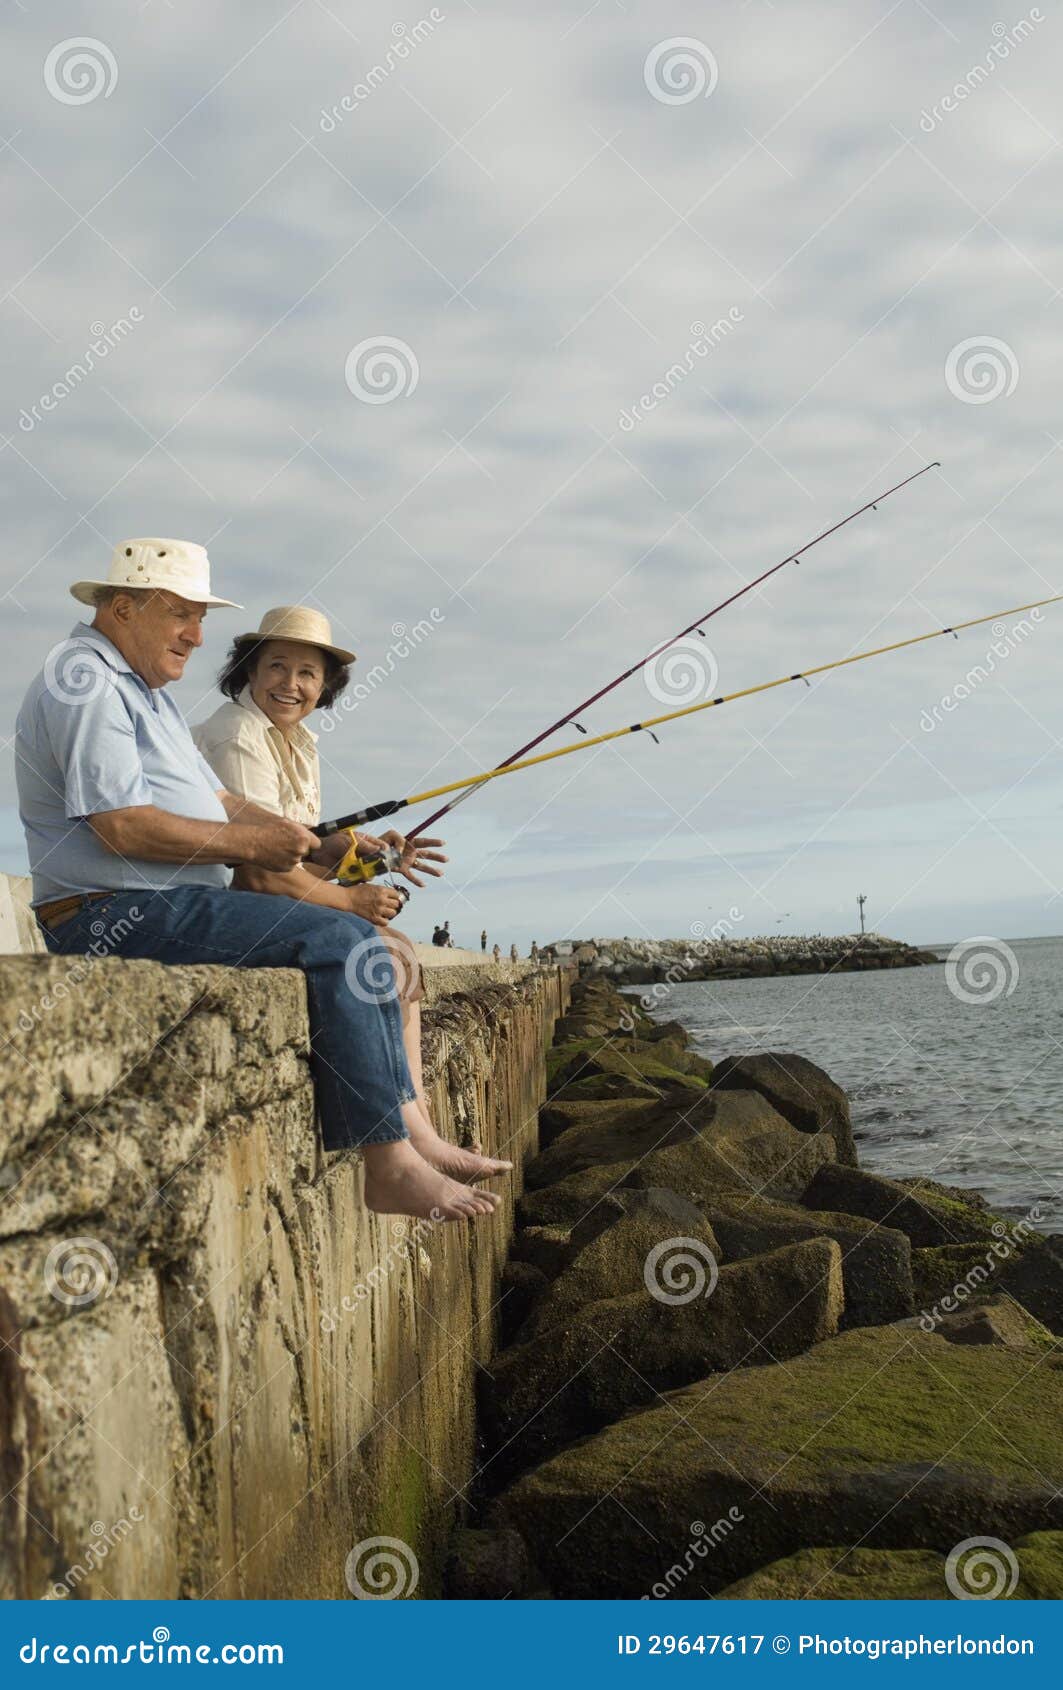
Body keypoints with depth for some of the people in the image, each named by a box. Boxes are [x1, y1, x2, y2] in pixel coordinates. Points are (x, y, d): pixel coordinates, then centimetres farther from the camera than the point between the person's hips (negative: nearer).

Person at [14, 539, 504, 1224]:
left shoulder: (150, 692, 24)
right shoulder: (83, 677, -10)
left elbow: (221, 801, 21)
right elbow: (123, 828, -20)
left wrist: (320, 842, 6)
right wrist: (251, 845, -13)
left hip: (173, 906, 11)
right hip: (113, 913, -11)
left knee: (359, 944, 6)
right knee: (340, 940, -20)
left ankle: (409, 1132, -1)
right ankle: (391, 1167, -19)